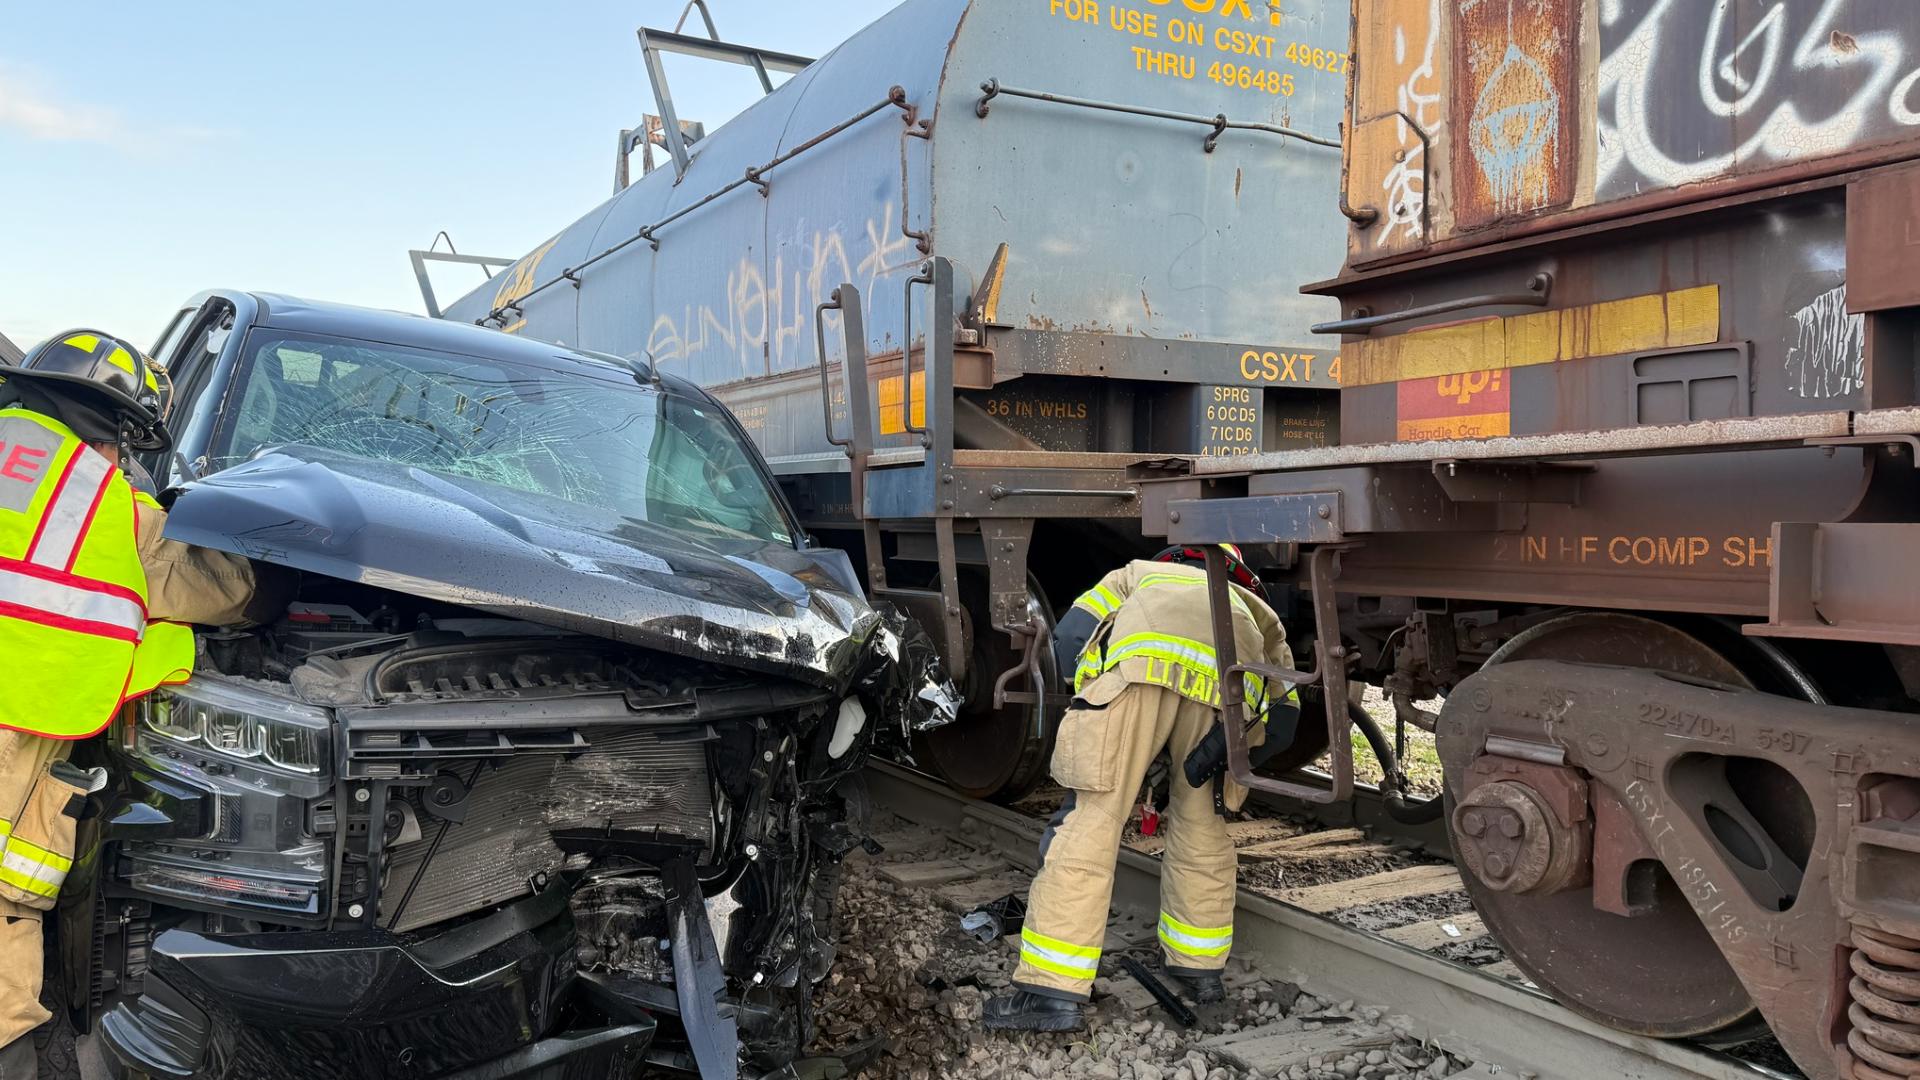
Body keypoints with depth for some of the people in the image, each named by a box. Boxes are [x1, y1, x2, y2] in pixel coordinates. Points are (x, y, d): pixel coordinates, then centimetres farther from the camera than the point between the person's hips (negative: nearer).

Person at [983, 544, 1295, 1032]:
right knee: (1202, 824, 21)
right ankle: (1199, 969, 33)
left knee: (1092, 818, 0)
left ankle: (1052, 992, -1)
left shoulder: (1139, 573, 42)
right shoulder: (1253, 606, 44)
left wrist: (1098, 711, 36)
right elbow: (1282, 704, 32)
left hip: (1141, 660, -2)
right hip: (1231, 677, 2)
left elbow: (1070, 636, 26)